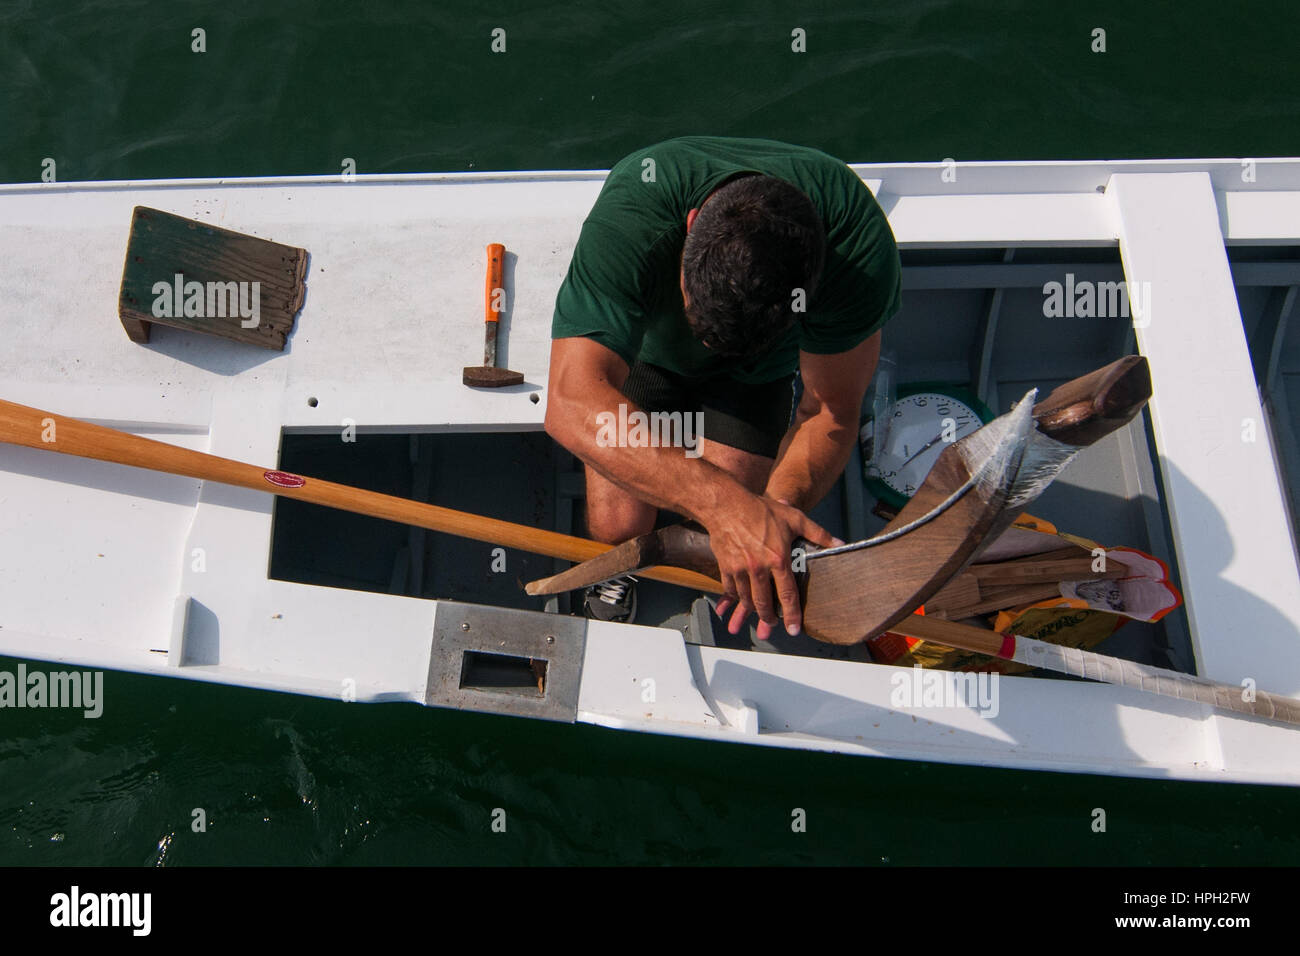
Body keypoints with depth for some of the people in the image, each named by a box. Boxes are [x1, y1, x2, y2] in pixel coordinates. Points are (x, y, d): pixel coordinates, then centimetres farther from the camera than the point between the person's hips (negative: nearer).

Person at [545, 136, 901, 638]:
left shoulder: (857, 241, -38)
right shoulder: (631, 212, -44)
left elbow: (832, 413, -27)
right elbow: (572, 403, -52)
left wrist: (779, 503, -49)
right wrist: (723, 500, -64)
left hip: (754, 372, 1)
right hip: (636, 345, -1)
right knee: (618, 529, -15)